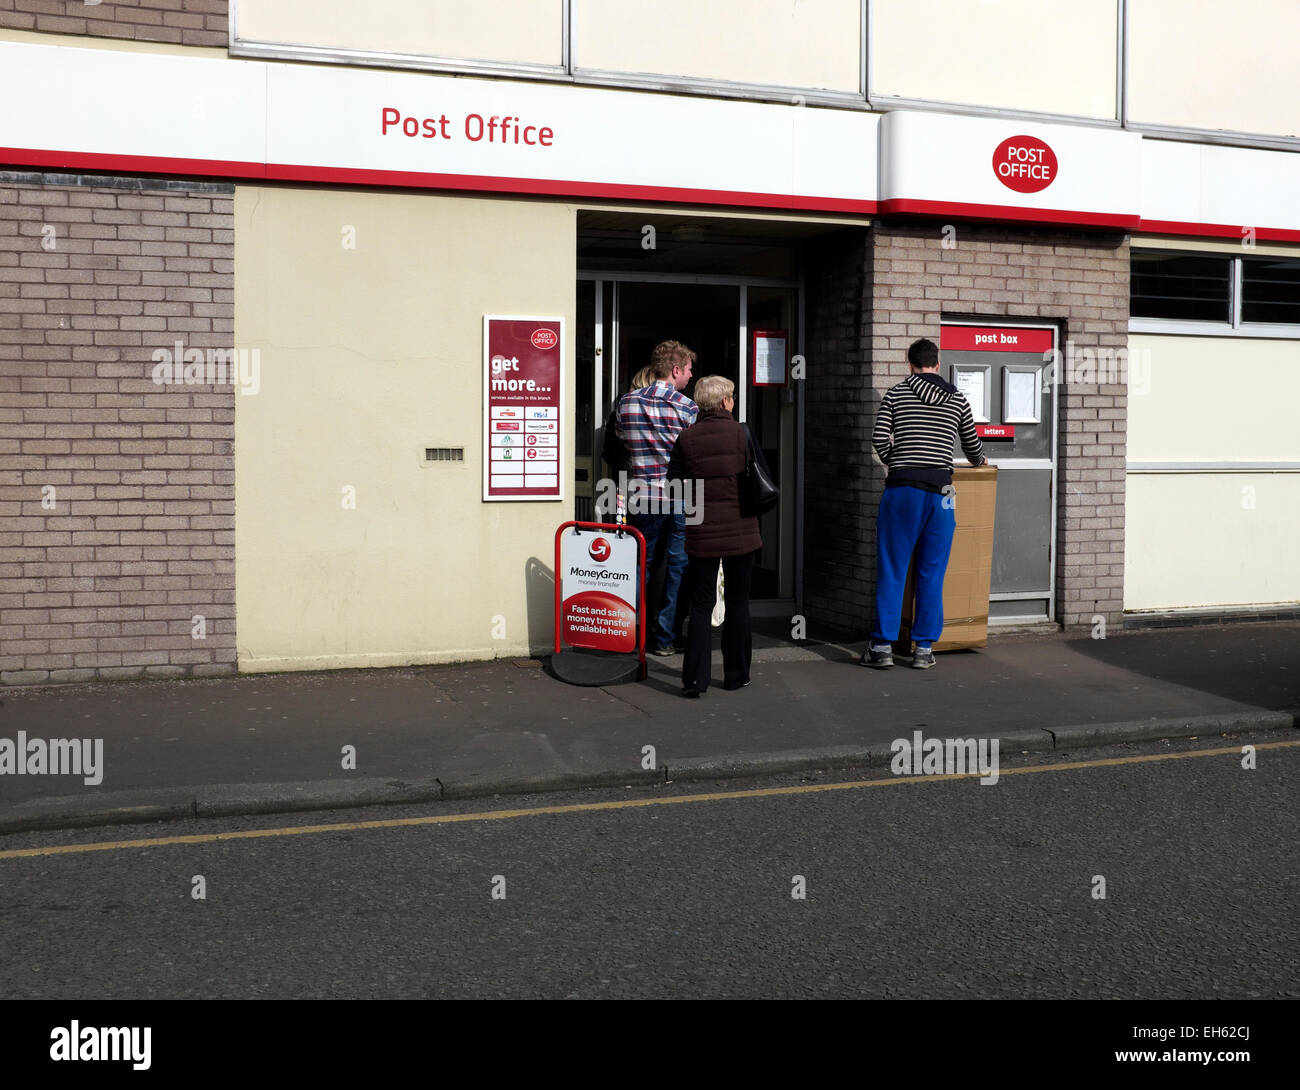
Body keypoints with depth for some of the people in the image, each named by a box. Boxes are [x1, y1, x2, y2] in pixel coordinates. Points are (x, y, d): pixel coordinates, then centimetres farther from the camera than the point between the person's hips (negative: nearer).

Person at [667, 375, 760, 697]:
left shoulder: (686, 439, -2)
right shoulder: (742, 433, -6)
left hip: (702, 534, 1)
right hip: (740, 531, -1)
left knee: (701, 604, 5)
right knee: (738, 602, 11)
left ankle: (695, 678, -2)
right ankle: (736, 674, 18)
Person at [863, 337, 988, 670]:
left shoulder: (896, 393, 5)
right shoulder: (958, 399, 11)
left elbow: (879, 437, -2)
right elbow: (972, 444, 21)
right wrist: (980, 462, 44)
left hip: (902, 488, -1)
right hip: (940, 488, 1)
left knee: (891, 570, 3)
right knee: (932, 573, 6)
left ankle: (883, 646, 4)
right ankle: (924, 649, 9)